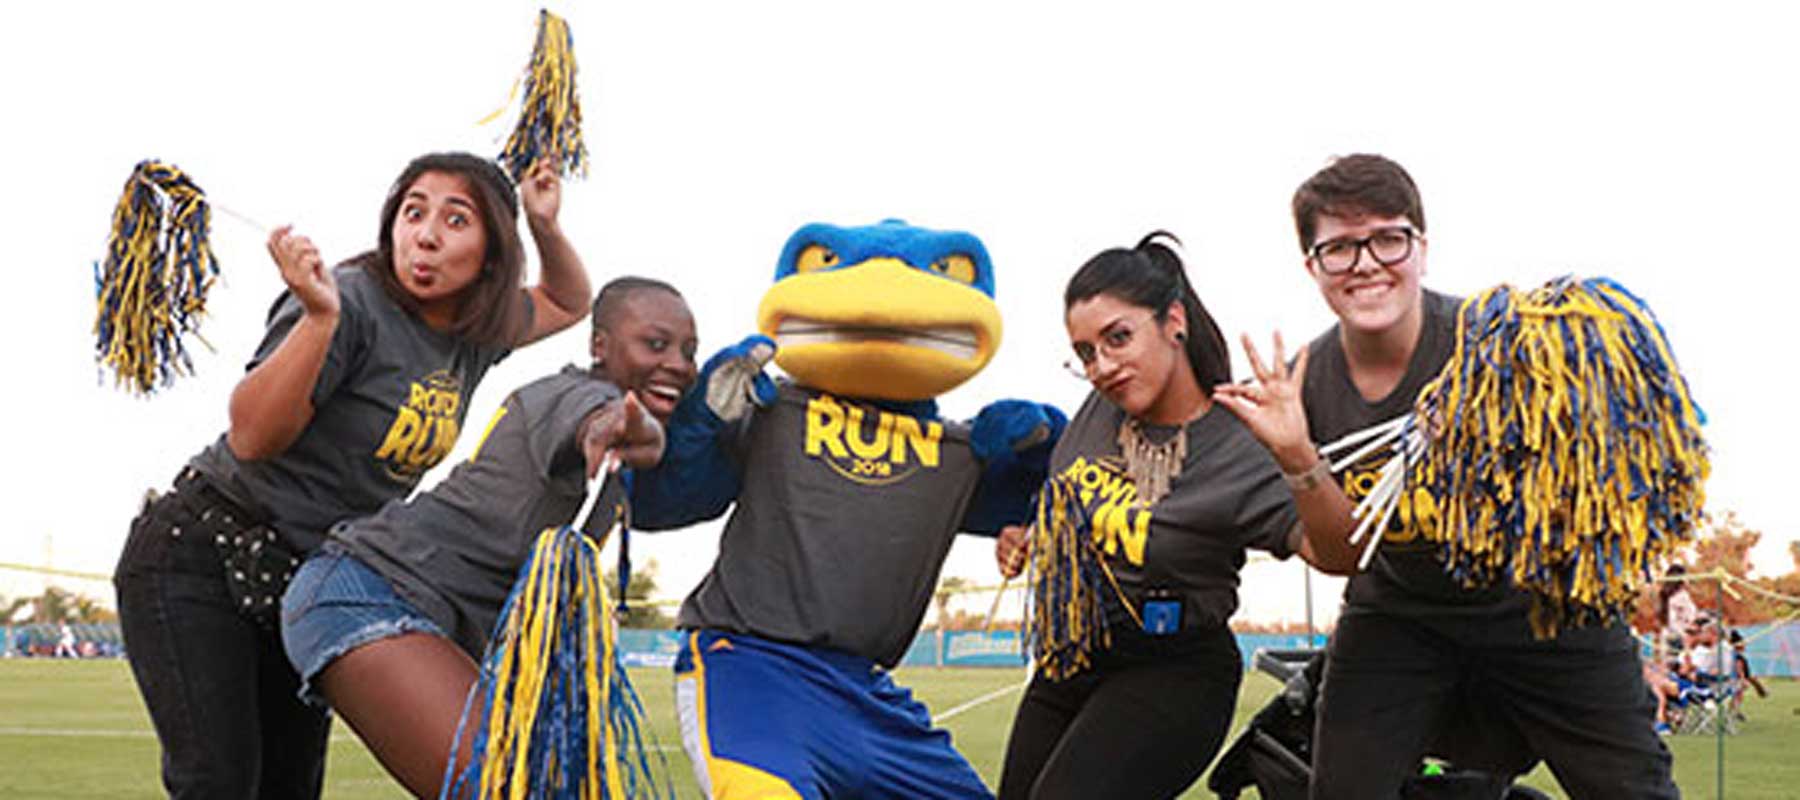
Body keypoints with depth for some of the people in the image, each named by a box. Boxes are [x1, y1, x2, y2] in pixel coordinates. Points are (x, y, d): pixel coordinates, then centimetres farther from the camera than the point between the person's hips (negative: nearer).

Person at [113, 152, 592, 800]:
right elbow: (250, 438, -25)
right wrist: (320, 317, -37)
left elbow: (568, 303, 21)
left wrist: (545, 227, 2)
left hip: (305, 587, 7)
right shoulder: (354, 302, -20)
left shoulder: (476, 332, 2)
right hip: (198, 561, -7)